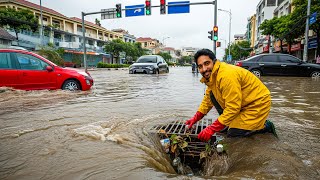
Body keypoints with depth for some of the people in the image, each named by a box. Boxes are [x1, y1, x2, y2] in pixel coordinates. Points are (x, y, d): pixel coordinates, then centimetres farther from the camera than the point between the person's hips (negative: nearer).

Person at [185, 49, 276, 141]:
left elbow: (233, 108, -31)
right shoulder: (211, 74, -1)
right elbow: (208, 99, 9)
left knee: (233, 134, -14)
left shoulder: (227, 75, -31)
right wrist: (196, 117, 2)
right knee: (213, 95, 0)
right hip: (242, 104, 9)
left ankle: (265, 126, 7)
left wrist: (212, 129, -29)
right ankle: (232, 123, 9)